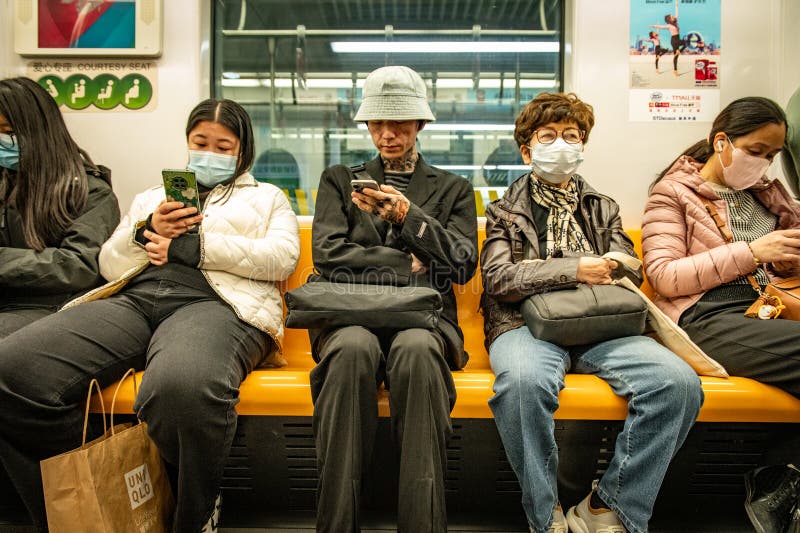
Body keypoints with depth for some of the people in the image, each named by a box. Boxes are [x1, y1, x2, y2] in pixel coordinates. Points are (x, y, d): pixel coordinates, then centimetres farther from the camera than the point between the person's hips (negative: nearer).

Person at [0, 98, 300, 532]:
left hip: (215, 303, -4)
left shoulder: (267, 197, 26)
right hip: (133, 300, 5)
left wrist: (192, 245, -1)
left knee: (182, 387, -43)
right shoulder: (150, 198, 36)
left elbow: (282, 256, 5)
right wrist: (146, 232, 4)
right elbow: (109, 265, 25)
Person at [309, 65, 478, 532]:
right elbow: (327, 253, 3)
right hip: (352, 315, 0)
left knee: (417, 348, -36)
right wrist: (409, 265, -1)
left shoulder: (453, 189, 20)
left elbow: (462, 264, 4)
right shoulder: (339, 179, 21)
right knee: (353, 347, -36)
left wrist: (408, 217, -10)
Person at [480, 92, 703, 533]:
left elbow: (629, 271, 14)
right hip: (529, 323, -3)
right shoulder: (505, 210, 18)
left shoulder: (603, 208, 27)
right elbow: (499, 279, 2)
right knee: (524, 379, -38)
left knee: (678, 380, -25)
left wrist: (541, 271, -1)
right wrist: (575, 269, -10)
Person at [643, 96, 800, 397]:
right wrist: (751, 252, -12)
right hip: (708, 314, -6)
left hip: (771, 308, 7)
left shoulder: (766, 192, 25)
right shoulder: (672, 192, 6)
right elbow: (663, 277, -8)